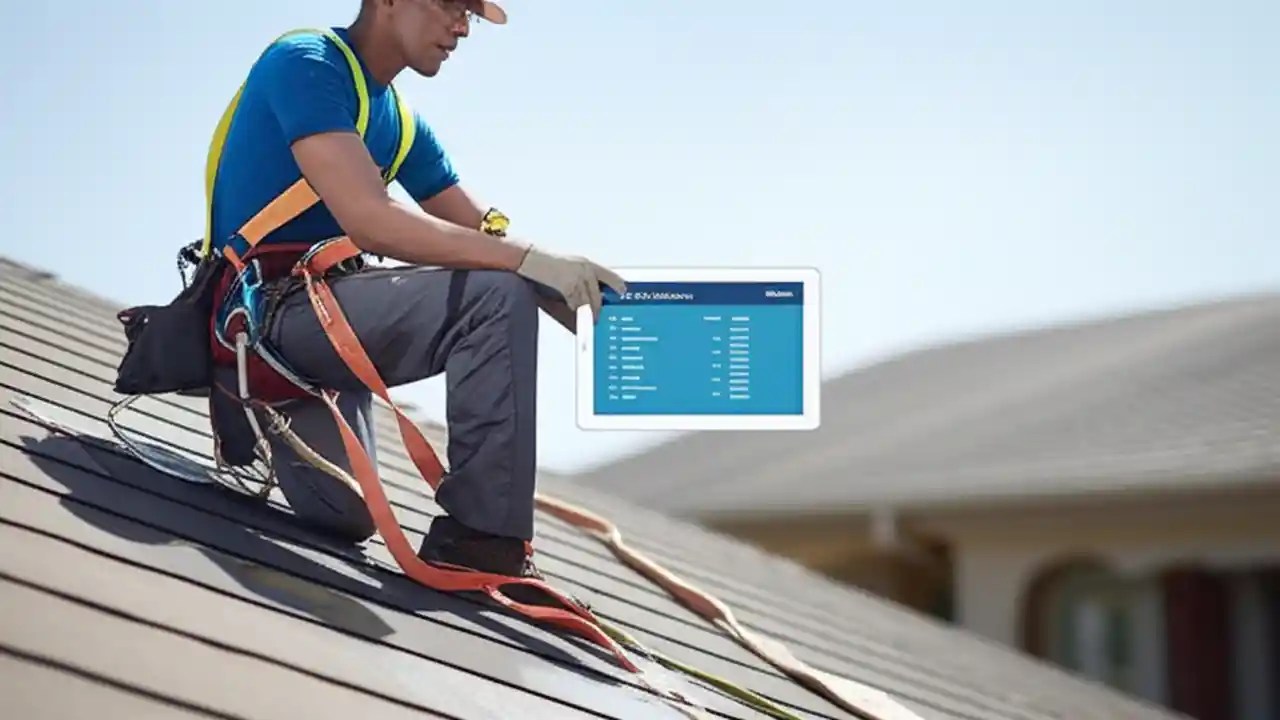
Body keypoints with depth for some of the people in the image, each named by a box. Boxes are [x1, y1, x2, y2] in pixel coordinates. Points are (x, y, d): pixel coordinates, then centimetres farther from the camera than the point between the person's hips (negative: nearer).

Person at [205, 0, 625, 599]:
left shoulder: (400, 123, 15)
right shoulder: (305, 64, -11)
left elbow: (486, 239, 11)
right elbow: (370, 223, -25)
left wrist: (589, 314, -5)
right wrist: (528, 260, -31)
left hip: (319, 320, 9)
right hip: (265, 313, -9)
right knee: (496, 296, -23)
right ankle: (484, 538, -23)